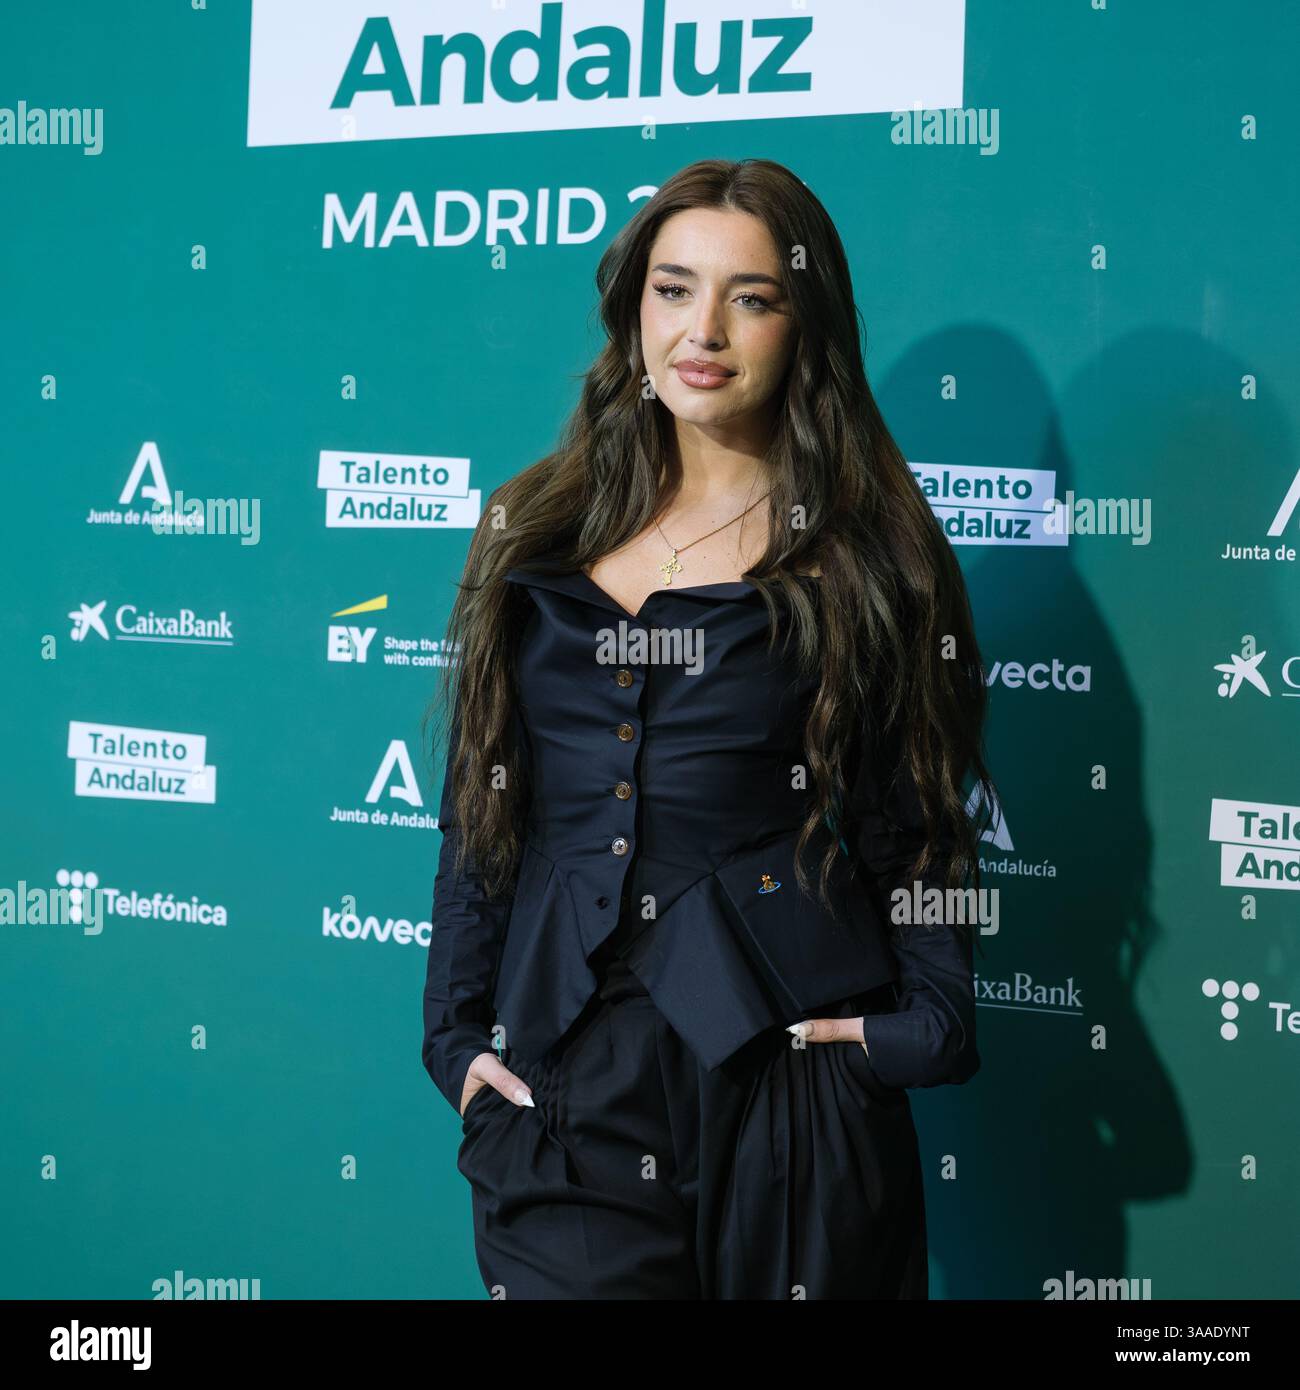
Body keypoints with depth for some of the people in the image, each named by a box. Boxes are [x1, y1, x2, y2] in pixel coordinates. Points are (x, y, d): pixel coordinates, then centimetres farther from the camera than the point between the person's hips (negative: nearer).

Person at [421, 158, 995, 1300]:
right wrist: (457, 1032, 6)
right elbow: (476, 812, 12)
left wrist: (925, 1023, -11)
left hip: (783, 1069, -2)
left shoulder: (867, 556, 2)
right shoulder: (537, 532, 10)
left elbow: (913, 830, 2)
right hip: (561, 1068, 2)